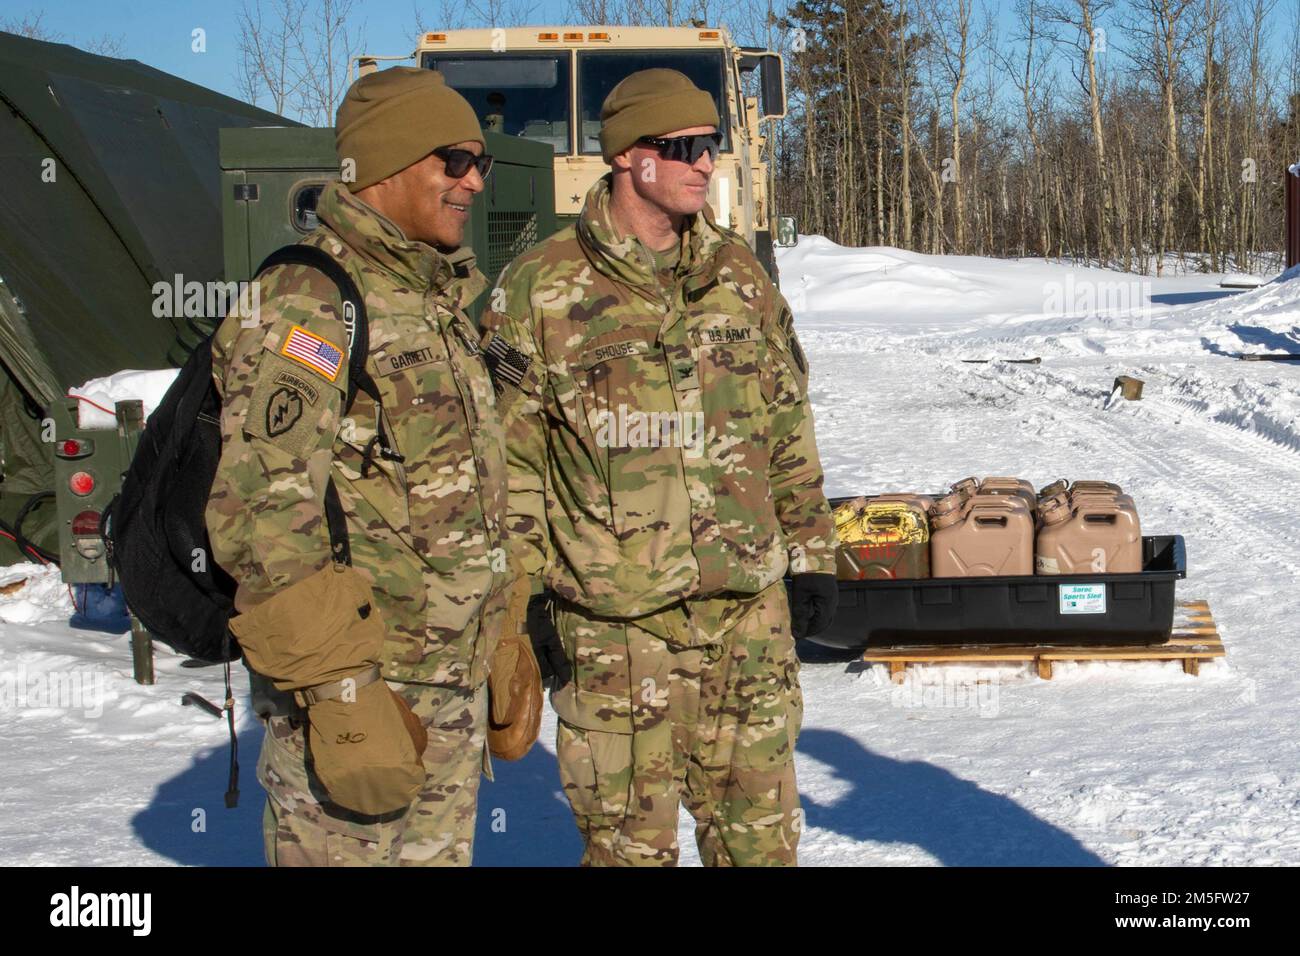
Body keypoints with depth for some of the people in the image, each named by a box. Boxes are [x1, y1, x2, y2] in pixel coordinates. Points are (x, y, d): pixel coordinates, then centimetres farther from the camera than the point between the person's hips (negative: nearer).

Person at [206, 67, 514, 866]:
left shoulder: (444, 306, 15)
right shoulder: (306, 306, -15)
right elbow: (264, 520, -22)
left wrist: (505, 653, 20)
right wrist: (339, 694, -25)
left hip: (453, 690, 9)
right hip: (355, 687, -9)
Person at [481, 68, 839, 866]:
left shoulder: (741, 277, 10)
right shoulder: (539, 290, -4)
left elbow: (790, 426, 15)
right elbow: (512, 458, -2)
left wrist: (811, 556, 13)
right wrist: (525, 600, -5)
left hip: (750, 610, 4)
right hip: (612, 622, -3)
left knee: (762, 830, 12)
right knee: (629, 838, 6)